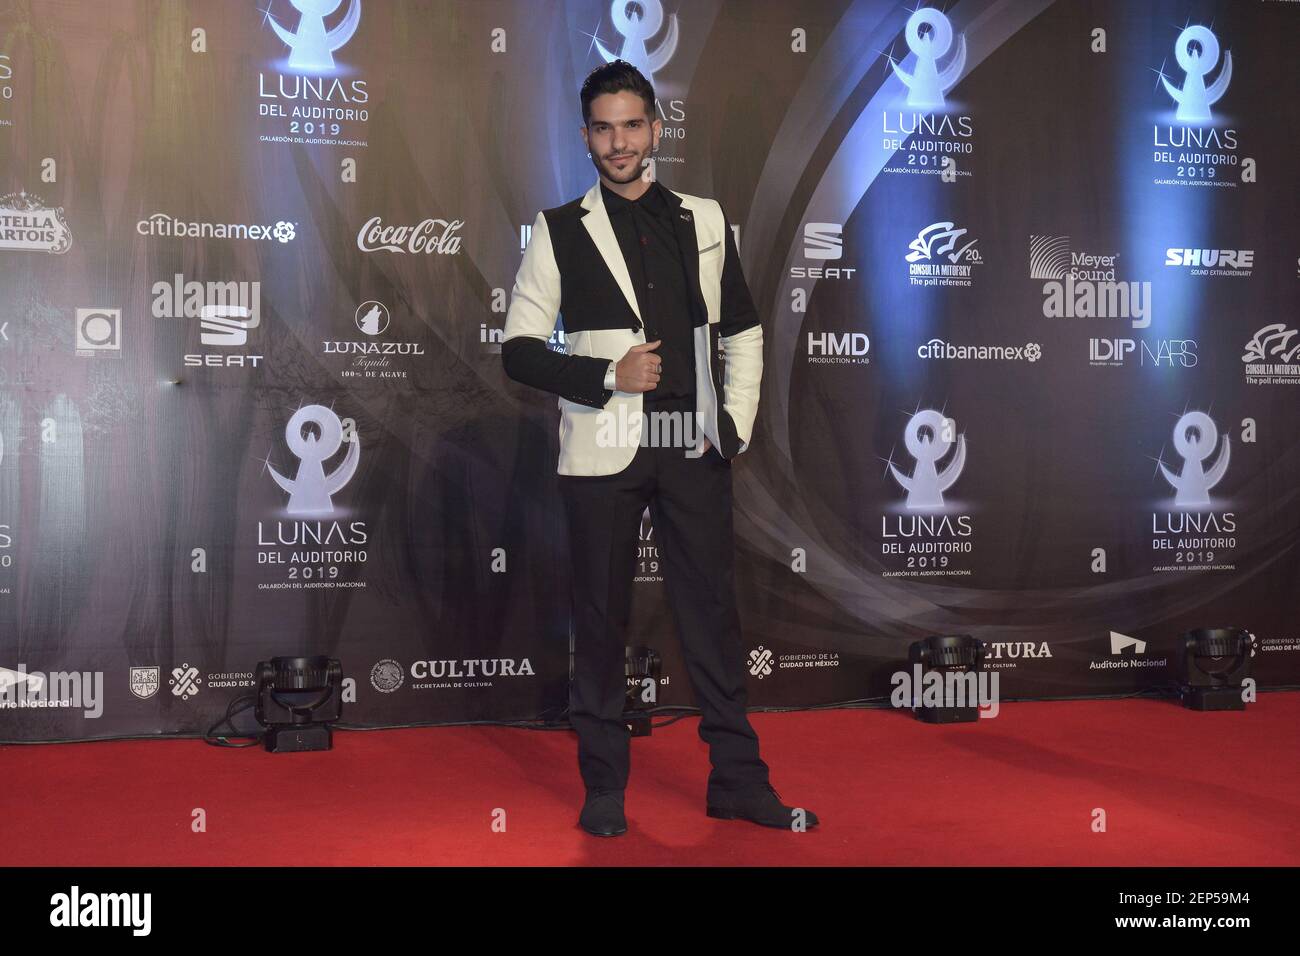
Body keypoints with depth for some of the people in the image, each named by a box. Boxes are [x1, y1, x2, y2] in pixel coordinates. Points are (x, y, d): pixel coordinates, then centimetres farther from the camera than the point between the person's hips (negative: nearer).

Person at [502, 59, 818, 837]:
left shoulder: (705, 220, 10)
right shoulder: (561, 231, 3)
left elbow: (743, 332, 16)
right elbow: (519, 349, -1)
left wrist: (737, 423, 4)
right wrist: (608, 375, -13)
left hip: (695, 450, 2)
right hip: (604, 453, -2)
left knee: (714, 613, 6)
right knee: (602, 621, 5)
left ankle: (739, 780, 17)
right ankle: (605, 788, 17)